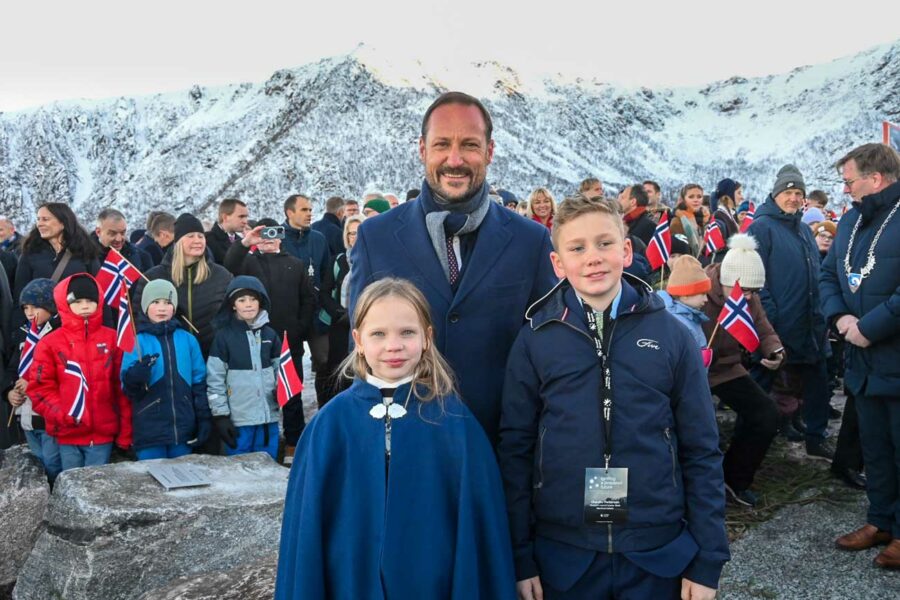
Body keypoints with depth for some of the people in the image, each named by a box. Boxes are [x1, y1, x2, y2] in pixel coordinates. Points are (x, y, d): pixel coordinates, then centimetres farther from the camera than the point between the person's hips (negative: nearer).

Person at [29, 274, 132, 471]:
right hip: (67, 434, 0)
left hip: (102, 433, 0)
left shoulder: (112, 339, 3)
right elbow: (40, 387, 0)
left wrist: (125, 432, 2)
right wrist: (62, 416, -15)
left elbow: (122, 387, 4)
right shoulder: (50, 343, 1)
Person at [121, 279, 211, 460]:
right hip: (149, 431, -2)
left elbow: (199, 383, 7)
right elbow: (128, 389, -7)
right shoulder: (136, 341, -3)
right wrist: (136, 376, -28)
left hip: (183, 429, 2)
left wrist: (204, 419, 5)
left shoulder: (188, 340, 4)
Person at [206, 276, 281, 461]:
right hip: (237, 419, -3)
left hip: (269, 417, 3)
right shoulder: (224, 336, -5)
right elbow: (215, 380, -5)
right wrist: (220, 415, -7)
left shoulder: (269, 334, 6)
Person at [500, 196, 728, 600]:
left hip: (659, 551, 0)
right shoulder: (534, 340, -3)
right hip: (563, 552, 0)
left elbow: (701, 452, 1)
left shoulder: (672, 336, -2)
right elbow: (515, 451, 0)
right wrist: (520, 557, -1)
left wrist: (707, 560, 0)